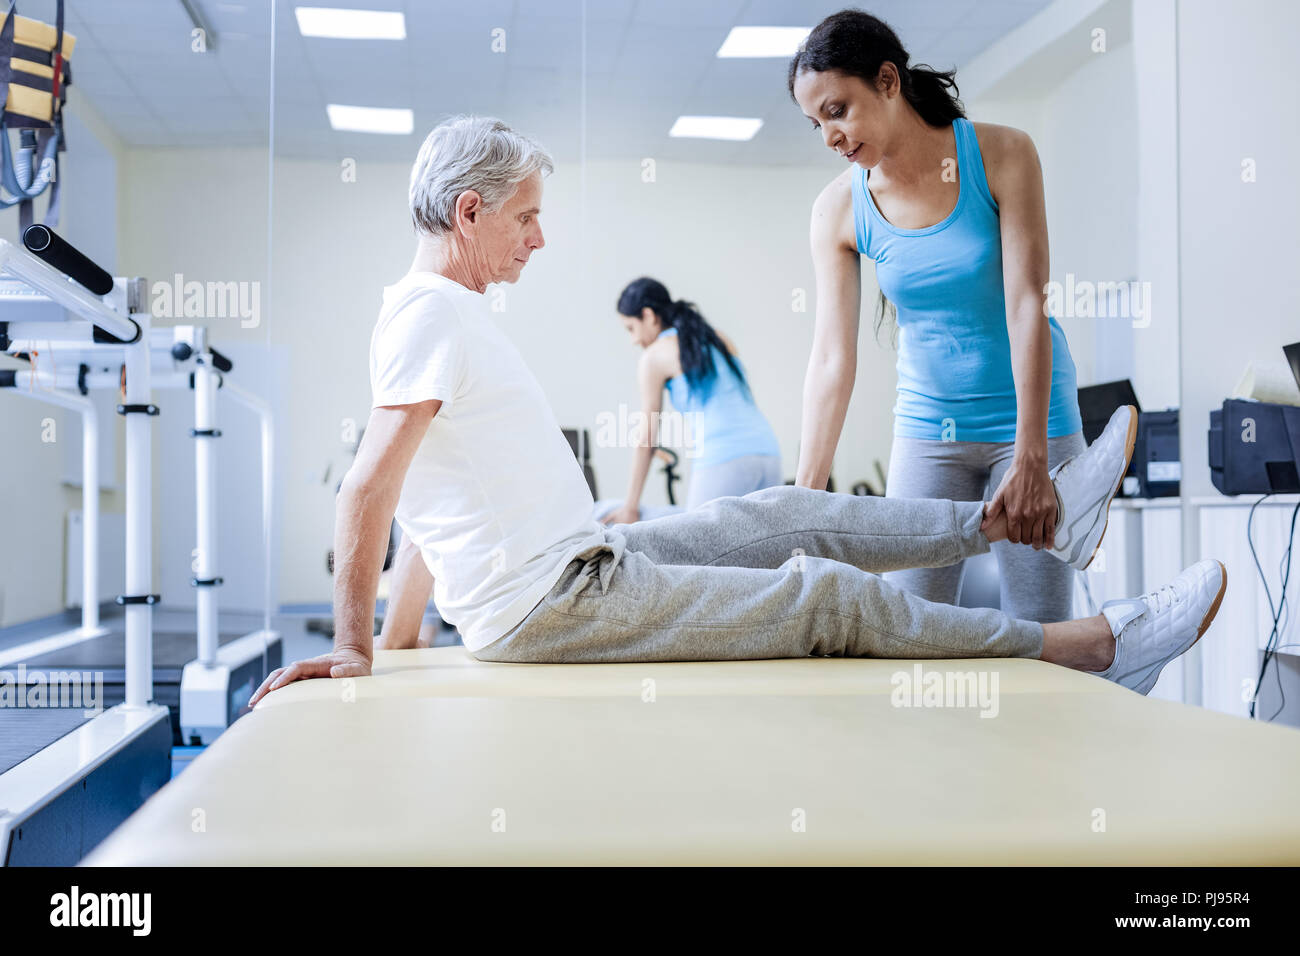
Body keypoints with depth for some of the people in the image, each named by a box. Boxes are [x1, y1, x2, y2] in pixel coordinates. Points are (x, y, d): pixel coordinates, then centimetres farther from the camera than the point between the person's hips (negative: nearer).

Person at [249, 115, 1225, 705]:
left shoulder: (454, 312, 17)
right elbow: (368, 490, -22)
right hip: (551, 607, -10)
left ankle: (1020, 515, 20)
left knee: (788, 514, 9)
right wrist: (355, 649, -21)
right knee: (826, 595, -8)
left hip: (579, 566, 10)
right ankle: (1090, 647, 1)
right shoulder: (431, 312, -16)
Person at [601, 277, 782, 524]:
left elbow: (647, 438, 9)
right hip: (768, 452, 7)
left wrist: (630, 505, 16)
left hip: (723, 462, -7)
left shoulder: (654, 357, 7)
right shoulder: (718, 339, 24)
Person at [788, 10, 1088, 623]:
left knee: (1037, 634, -3)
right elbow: (832, 359, -10)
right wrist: (804, 501, -18)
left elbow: (1026, 307, -16)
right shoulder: (838, 210, -5)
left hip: (1027, 416, -2)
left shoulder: (1001, 155, -11)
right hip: (926, 428, 2)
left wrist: (1030, 460, -22)